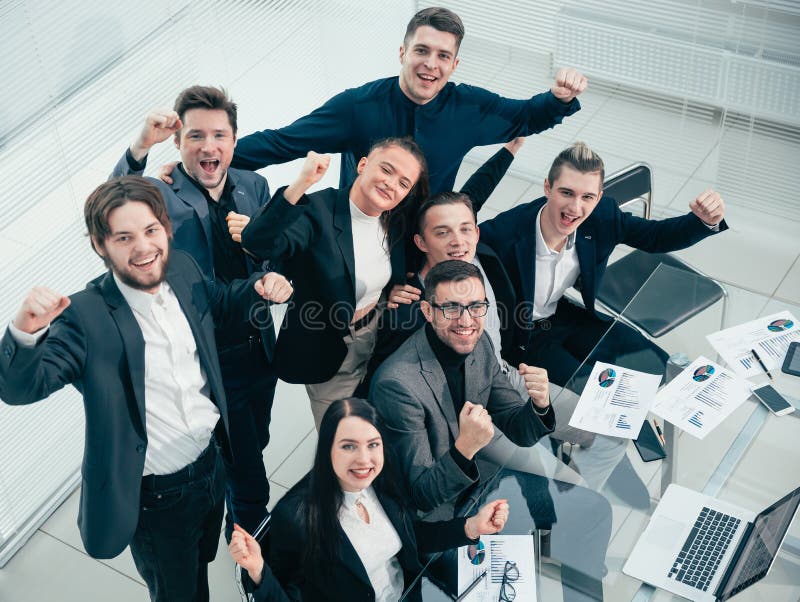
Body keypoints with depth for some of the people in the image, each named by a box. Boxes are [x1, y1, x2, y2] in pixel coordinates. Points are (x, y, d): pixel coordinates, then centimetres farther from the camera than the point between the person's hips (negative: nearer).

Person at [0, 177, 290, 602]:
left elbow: (221, 307, 13)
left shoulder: (184, 270, -8)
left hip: (212, 464, 5)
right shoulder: (86, 317, -25)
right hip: (155, 497, -5)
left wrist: (258, 287, -8)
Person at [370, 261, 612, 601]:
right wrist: (464, 448, -42)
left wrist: (539, 404, -22)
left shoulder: (478, 344, -6)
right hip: (441, 512, -7)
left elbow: (519, 433, 1)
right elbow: (421, 496, -23)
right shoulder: (397, 383, -29)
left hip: (484, 478, 7)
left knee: (594, 510, 7)